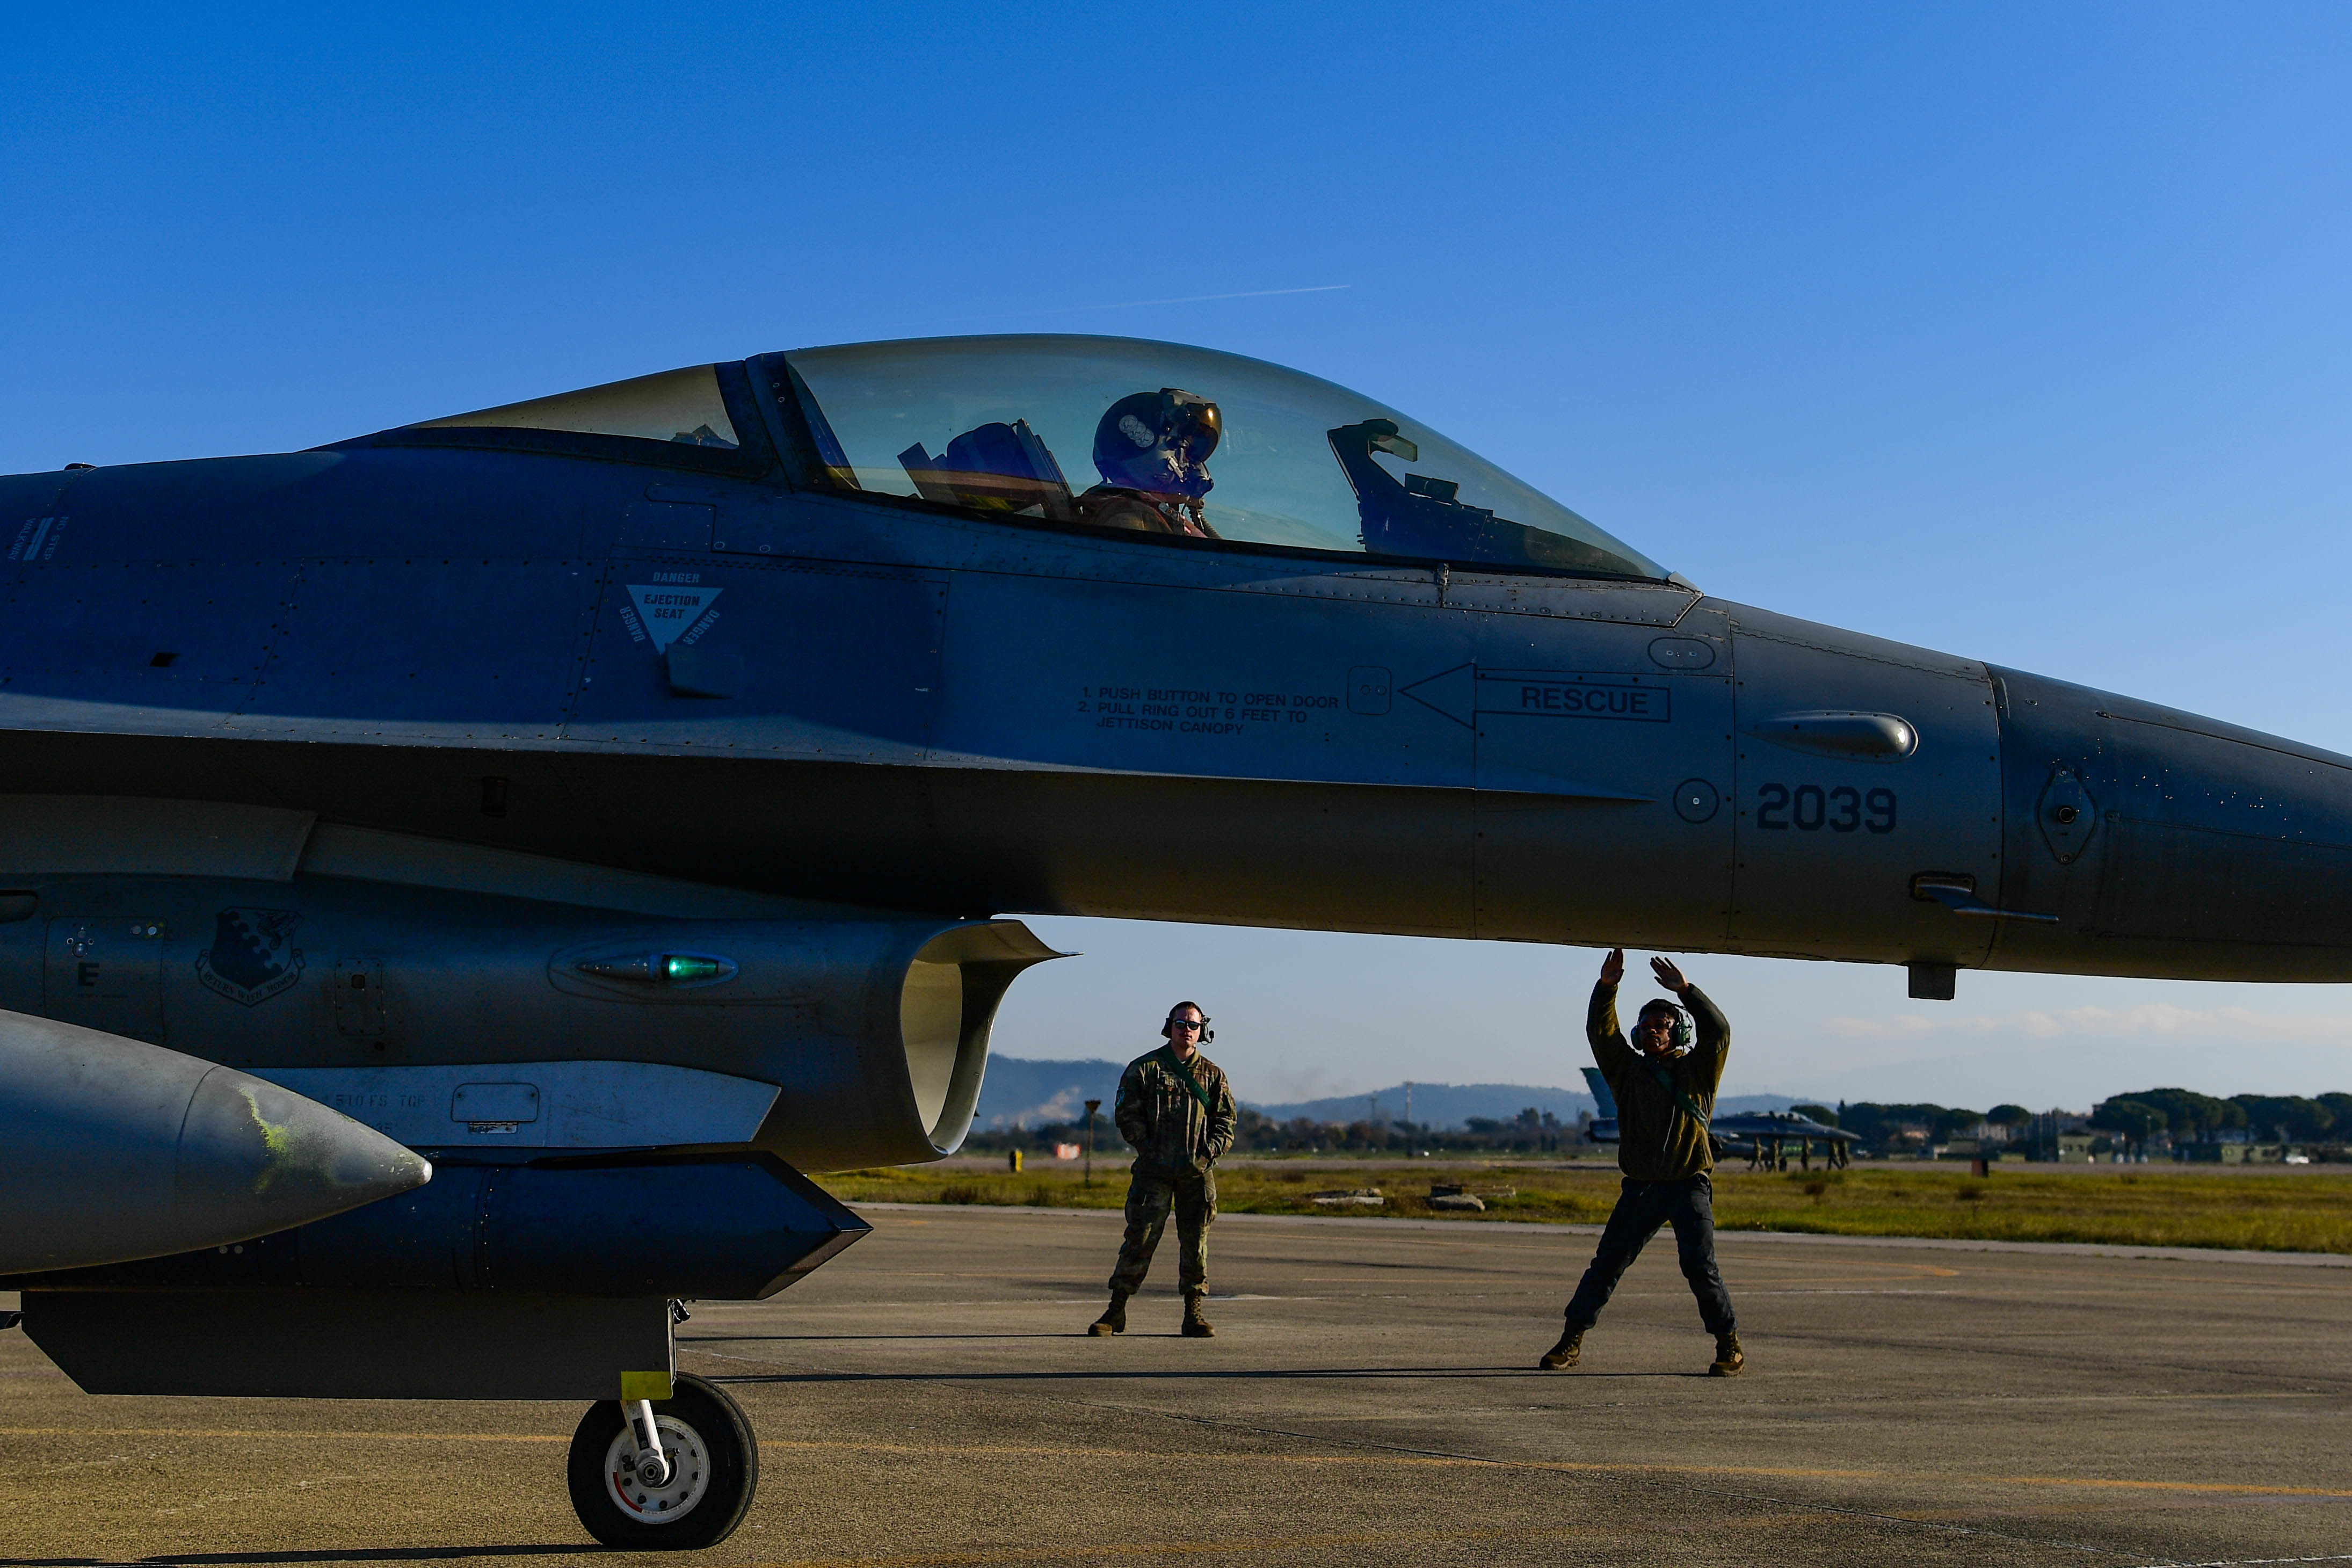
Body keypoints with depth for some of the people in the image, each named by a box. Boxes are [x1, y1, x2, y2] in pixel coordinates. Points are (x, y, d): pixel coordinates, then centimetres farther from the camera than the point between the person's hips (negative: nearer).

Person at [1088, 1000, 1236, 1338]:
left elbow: (1226, 1120, 13)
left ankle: (1194, 1313, 11)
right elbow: (1126, 1114, 1)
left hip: (1198, 1172, 3)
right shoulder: (1144, 1068, 4)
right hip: (1154, 1171, -3)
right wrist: (1149, 1149, -9)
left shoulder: (1213, 1075, 13)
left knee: (1196, 1243, 4)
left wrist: (1210, 1151, -4)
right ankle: (1116, 1312, 1)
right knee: (1140, 1238, -4)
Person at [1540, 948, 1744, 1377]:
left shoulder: (1696, 1071, 6)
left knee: (1701, 1268, -11)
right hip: (1640, 1188, 3)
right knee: (1606, 1264, 1)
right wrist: (1606, 988, -11)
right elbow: (1600, 1033, 3)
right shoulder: (1629, 1070, 13)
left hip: (1689, 1186, -3)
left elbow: (1718, 1031, -10)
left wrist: (1685, 991, -19)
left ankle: (1729, 1346, 0)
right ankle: (1572, 1340, 7)